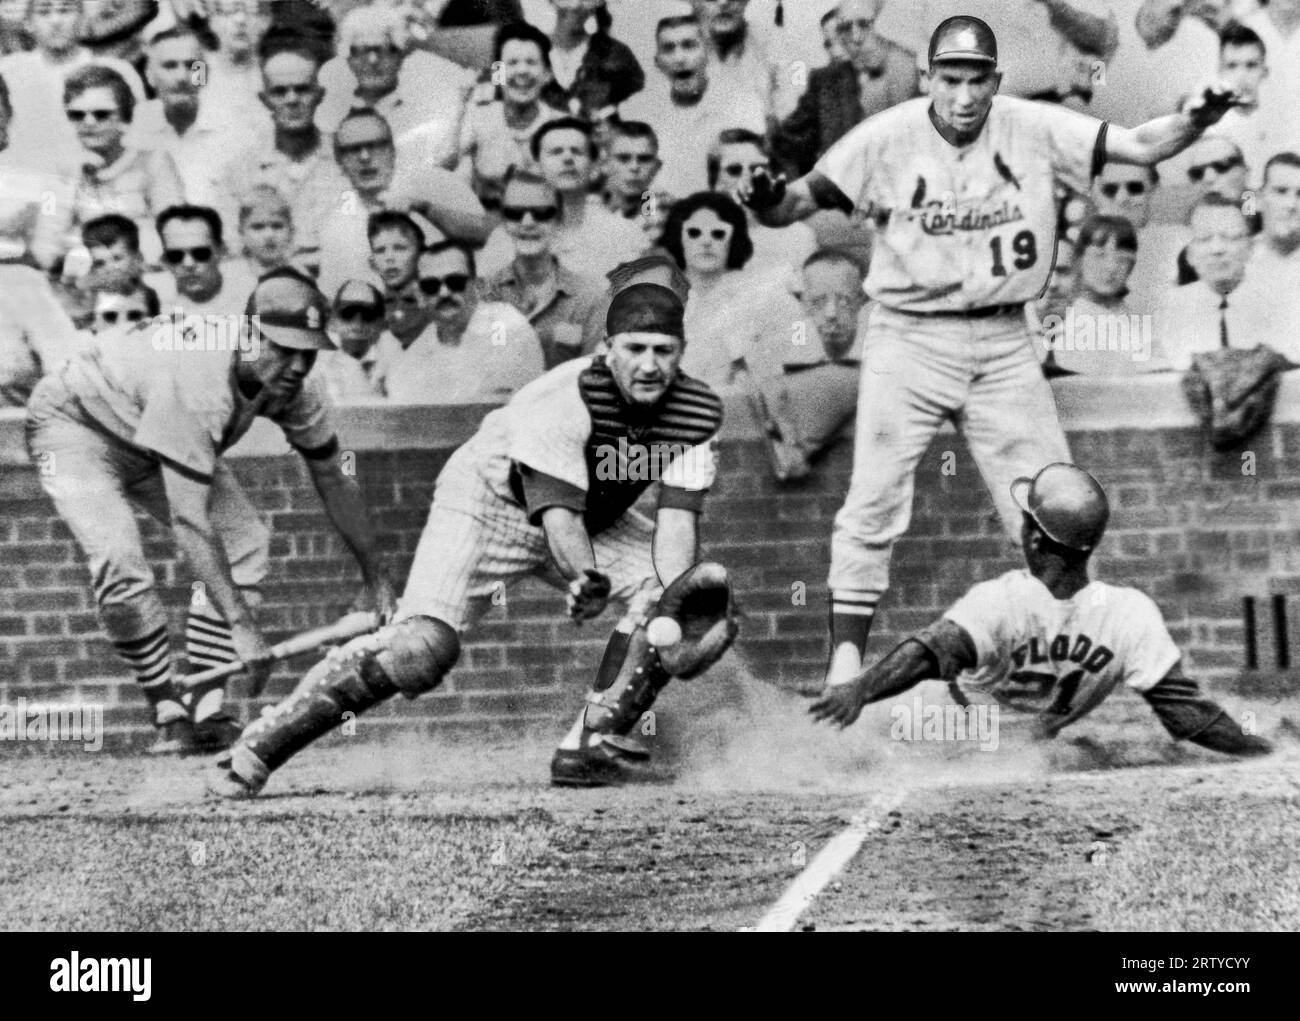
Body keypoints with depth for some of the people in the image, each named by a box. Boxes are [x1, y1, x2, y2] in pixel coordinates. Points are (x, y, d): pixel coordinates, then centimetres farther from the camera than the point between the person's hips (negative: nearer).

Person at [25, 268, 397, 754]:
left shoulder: (294, 384, -19)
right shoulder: (197, 385, -42)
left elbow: (333, 479, -3)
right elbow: (188, 521, -44)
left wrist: (375, 578, 0)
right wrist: (241, 623, -47)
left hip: (160, 437, 8)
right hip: (76, 426, -8)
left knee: (244, 540, -9)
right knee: (120, 563, -28)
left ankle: (204, 710, -6)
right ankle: (170, 713, -11)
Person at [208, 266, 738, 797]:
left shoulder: (697, 412, -17)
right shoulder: (569, 396, -32)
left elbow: (677, 515, -20)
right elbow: (557, 511, -37)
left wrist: (669, 601, -36)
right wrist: (585, 580, -55)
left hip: (597, 523, 6)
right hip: (491, 500, -6)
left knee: (705, 593, -15)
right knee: (424, 648, -26)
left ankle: (591, 745, -13)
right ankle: (257, 749, -18)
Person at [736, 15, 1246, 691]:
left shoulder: (1034, 131, -5)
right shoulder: (887, 138, -10)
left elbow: (1140, 146, -8)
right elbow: (803, 199, -13)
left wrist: (1197, 122, -28)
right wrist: (767, 202, -35)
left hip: (1004, 344, 2)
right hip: (910, 340, -2)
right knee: (872, 504, -7)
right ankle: (845, 657, 1)